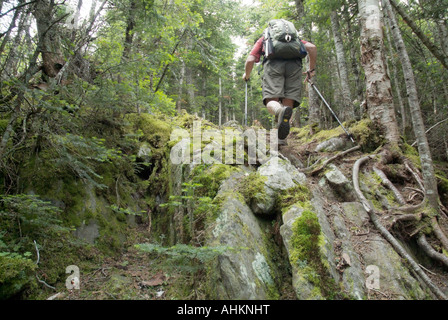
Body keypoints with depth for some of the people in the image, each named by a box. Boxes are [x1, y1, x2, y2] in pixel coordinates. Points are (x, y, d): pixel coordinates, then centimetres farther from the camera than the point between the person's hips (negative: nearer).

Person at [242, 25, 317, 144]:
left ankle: (281, 111, -44)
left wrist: (246, 75, 34)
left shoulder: (263, 38, 33)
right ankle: (280, 138, -9)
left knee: (271, 101, -9)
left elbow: (250, 60, 17)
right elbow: (312, 47, 19)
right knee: (288, 102, 2)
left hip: (273, 64, -2)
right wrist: (312, 69, 28)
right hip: (294, 64, 2)